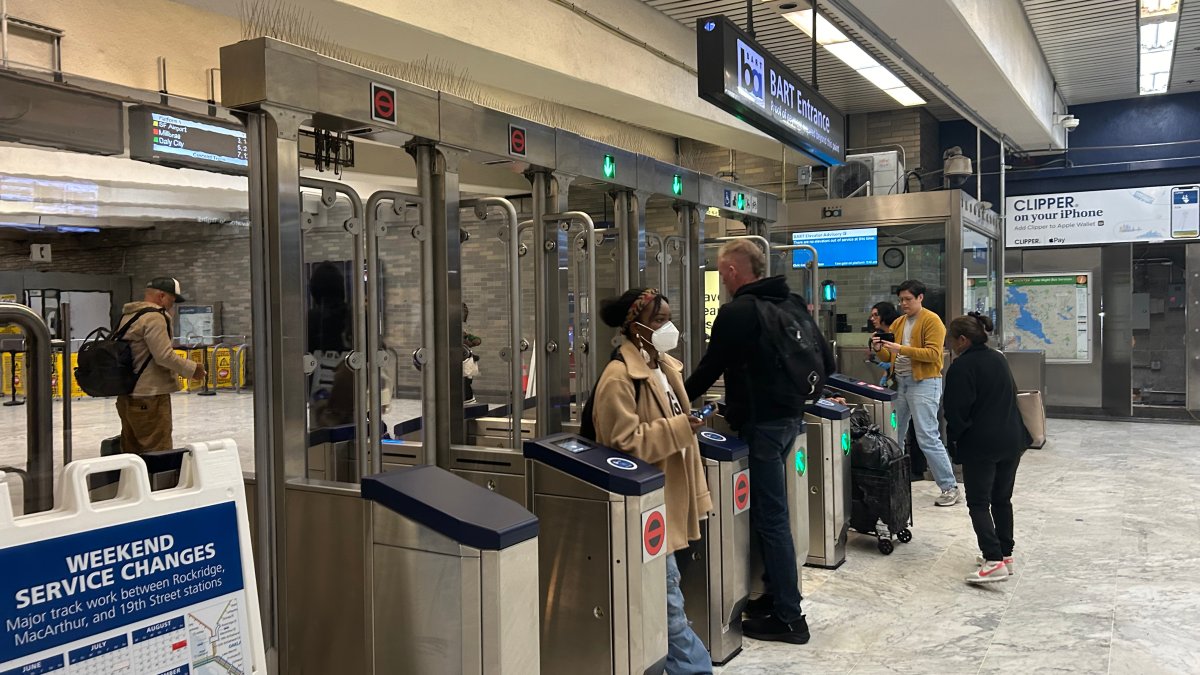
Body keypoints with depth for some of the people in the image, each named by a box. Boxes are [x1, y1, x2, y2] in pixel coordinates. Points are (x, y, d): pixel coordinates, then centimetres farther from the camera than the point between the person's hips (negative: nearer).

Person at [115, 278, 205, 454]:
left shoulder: (128, 316, 15)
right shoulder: (154, 317, -14)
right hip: (149, 398, -10)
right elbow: (164, 356, -20)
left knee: (131, 452, 14)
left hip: (127, 397, 10)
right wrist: (192, 368, -8)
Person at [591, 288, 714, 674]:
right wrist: (679, 428, -23)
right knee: (668, 602, -1)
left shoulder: (666, 367, 11)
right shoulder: (619, 377, -17)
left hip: (670, 497, 9)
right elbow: (625, 444, -21)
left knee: (661, 596, 16)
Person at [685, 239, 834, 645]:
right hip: (791, 417, 9)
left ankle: (787, 617, 4)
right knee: (772, 512, 17)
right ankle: (777, 596, 25)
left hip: (762, 423, -9)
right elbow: (826, 361, 14)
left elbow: (711, 368, -9)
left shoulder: (737, 312, -13)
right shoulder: (793, 305, 11)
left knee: (770, 518, -3)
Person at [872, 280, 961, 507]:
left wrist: (902, 349, -24)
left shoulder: (931, 320, -6)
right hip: (899, 382, 7)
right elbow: (890, 357, 15)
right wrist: (880, 349, -7)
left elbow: (933, 353, -17)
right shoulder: (897, 323, 14)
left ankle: (950, 487, -1)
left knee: (928, 438, -10)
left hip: (924, 383, -7)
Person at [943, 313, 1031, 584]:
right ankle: (1005, 554, 23)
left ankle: (994, 561, -11)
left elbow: (957, 410, -15)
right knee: (1002, 499, 17)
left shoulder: (961, 366, -15)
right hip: (1012, 439, 8)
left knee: (978, 503, -2)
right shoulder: (999, 359, 10)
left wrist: (954, 437, 1)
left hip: (981, 444, -8)